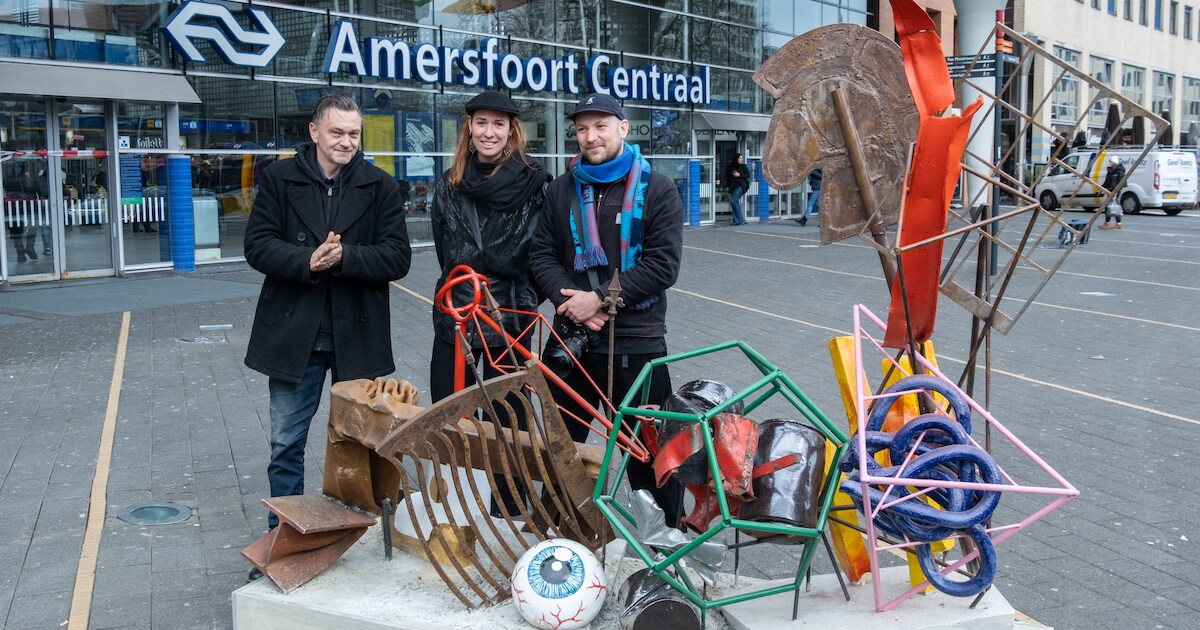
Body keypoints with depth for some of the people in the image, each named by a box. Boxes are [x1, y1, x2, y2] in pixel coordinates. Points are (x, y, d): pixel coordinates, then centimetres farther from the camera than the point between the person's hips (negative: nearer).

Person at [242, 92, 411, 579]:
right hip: (293, 334, 0)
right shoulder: (279, 179, 1)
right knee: (286, 443, 9)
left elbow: (397, 257, -7)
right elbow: (258, 245, -5)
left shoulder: (380, 187, 0)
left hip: (358, 334, 0)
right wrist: (307, 261, -22)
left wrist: (343, 258, -22)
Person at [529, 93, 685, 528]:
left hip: (636, 341, -3)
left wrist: (600, 299, -16)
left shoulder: (656, 189, -2)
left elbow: (663, 264, -10)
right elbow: (542, 254, 5)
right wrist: (569, 300, -12)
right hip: (571, 340, 4)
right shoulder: (562, 189, 9)